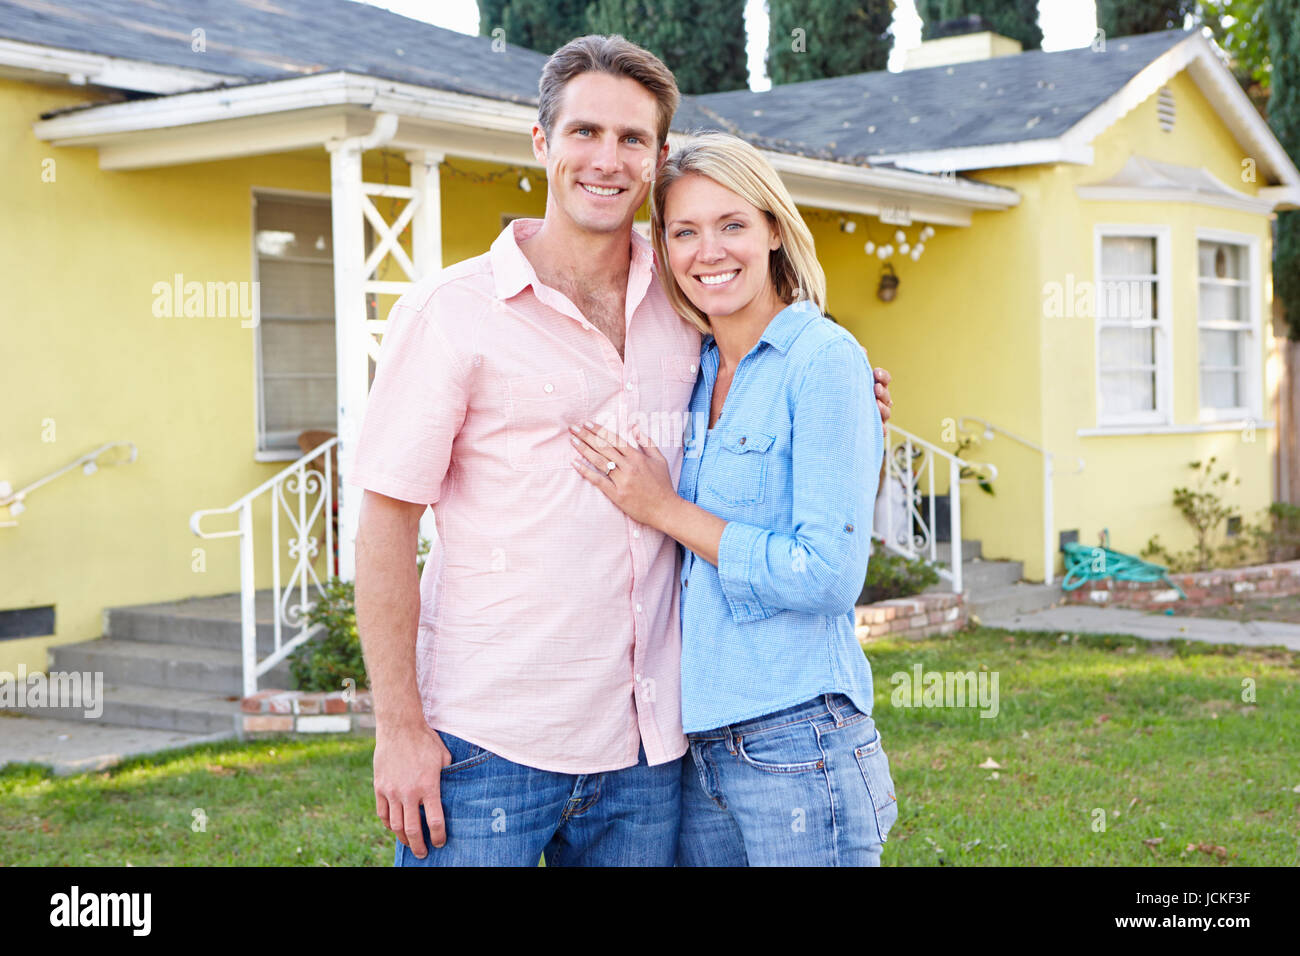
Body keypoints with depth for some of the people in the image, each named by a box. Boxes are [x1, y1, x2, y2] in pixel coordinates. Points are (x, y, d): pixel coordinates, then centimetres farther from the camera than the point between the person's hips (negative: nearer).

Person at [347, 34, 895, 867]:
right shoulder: (451, 311, -6)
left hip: (646, 748, 4)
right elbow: (386, 525, -6)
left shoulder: (683, 306, 6)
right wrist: (400, 728, -10)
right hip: (487, 744, -4)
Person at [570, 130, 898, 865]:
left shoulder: (824, 360, -10)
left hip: (796, 742, -6)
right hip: (697, 742, 6)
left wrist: (666, 510, -12)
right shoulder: (696, 370, 10)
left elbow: (829, 575, -17)